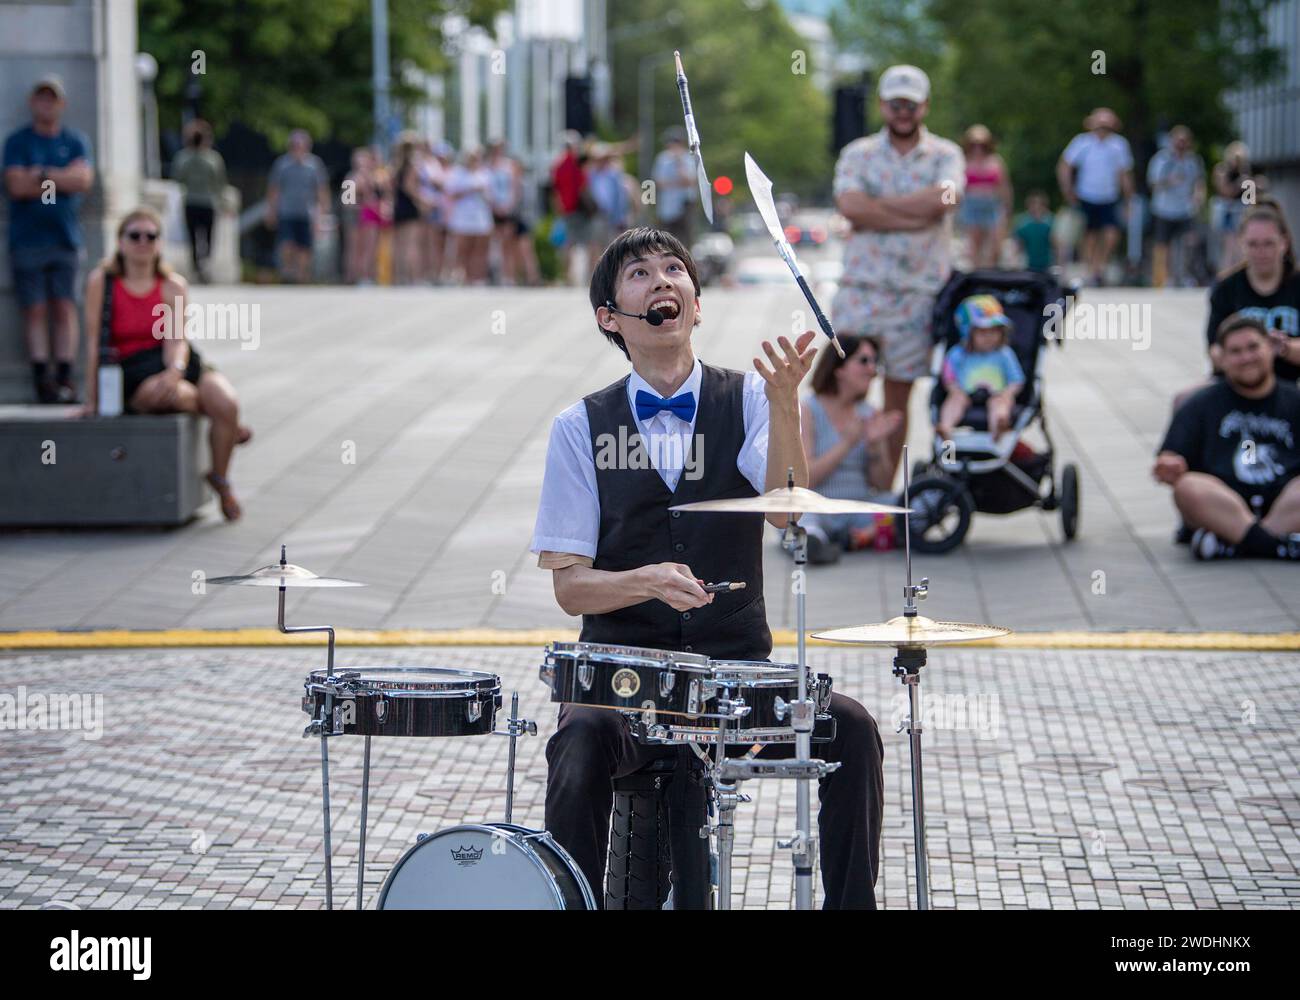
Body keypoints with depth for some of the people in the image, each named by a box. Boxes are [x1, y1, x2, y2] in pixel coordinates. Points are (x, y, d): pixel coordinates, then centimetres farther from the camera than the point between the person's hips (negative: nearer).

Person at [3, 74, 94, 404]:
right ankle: (42, 379, -4)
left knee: (65, 309, -2)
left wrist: (43, 175, -8)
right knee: (35, 310, -4)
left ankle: (65, 377, -2)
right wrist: (63, 180, -4)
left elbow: (84, 179, -5)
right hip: (27, 238, -1)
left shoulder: (75, 141, 11)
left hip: (65, 237, 2)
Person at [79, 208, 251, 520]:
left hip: (177, 363, 3)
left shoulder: (173, 286, 4)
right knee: (160, 393, -39)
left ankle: (220, 480, 1)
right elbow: (95, 343, -4)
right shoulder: (102, 281, -2)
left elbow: (176, 340, -8)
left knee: (227, 403, -25)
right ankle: (224, 421, -7)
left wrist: (175, 372, -31)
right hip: (133, 374, -3)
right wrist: (92, 400, -7)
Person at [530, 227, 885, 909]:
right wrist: (647, 580, -21)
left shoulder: (744, 399, 5)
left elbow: (784, 512, -15)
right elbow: (569, 586, -1)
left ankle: (851, 903, -9)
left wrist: (784, 403, -31)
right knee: (582, 742, -32)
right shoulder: (582, 428, 4)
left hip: (737, 667, 1)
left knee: (851, 728, -23)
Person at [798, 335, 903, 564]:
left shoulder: (869, 414, 12)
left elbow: (882, 485, 9)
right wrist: (848, 443, -17)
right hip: (814, 508, -5)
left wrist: (875, 444, -8)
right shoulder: (806, 411, -2)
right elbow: (804, 479, -12)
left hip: (858, 509, 5)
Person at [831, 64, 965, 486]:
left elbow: (943, 199, -16)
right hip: (861, 289, 0)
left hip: (919, 292, 0)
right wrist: (913, 216, -14)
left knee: (897, 399, 6)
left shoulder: (945, 155, 6)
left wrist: (878, 205, -10)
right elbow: (850, 205, -12)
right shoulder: (858, 154, 7)